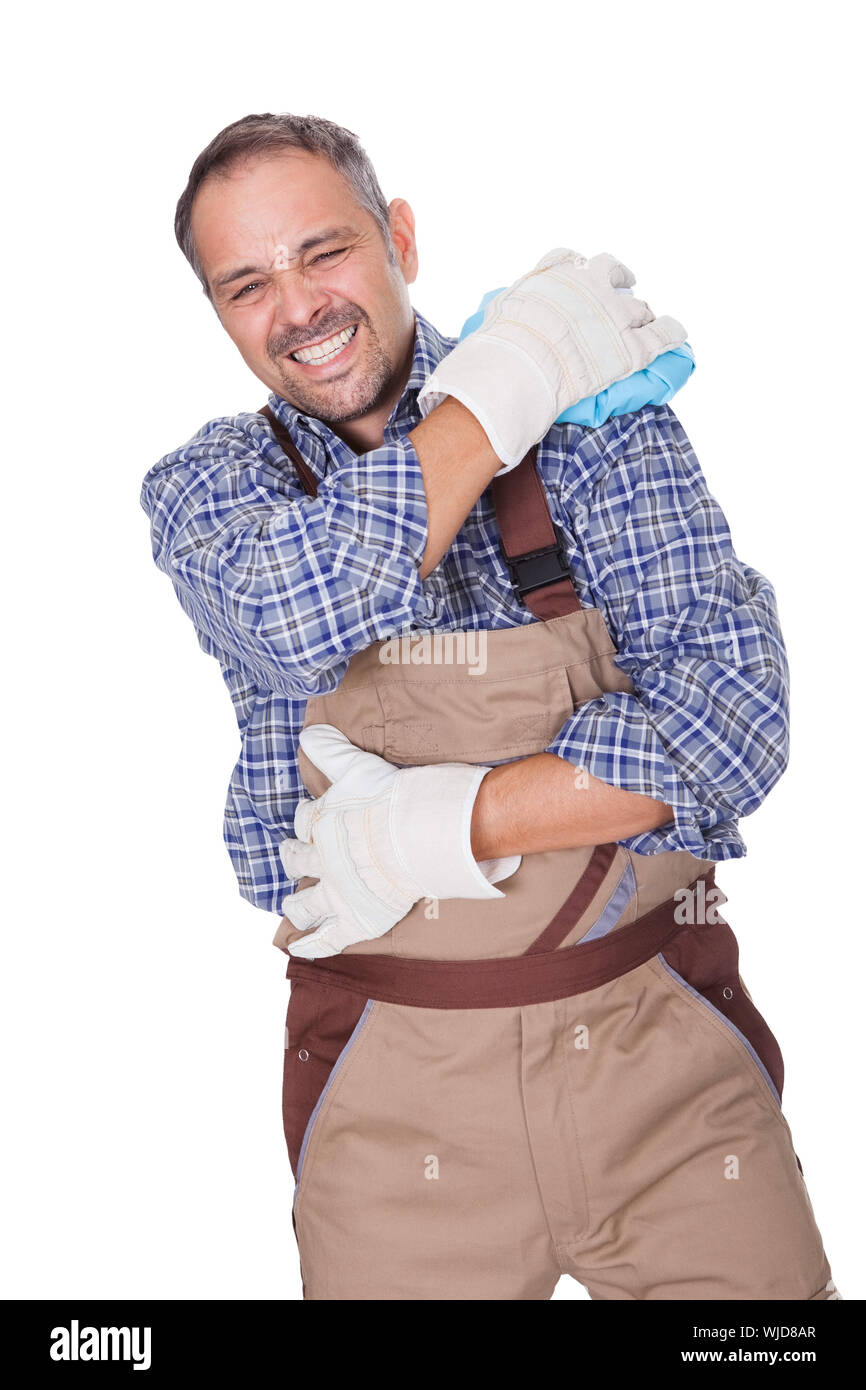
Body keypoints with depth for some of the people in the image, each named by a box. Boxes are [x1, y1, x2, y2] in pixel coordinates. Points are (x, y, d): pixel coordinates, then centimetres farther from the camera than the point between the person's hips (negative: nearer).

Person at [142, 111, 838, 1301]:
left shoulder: (594, 411, -2)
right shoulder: (203, 489, 2)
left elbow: (731, 706, -12)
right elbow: (305, 621, -21)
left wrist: (448, 827, -20)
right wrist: (513, 375, -14)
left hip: (659, 1031, 0)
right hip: (393, 1092, 1)